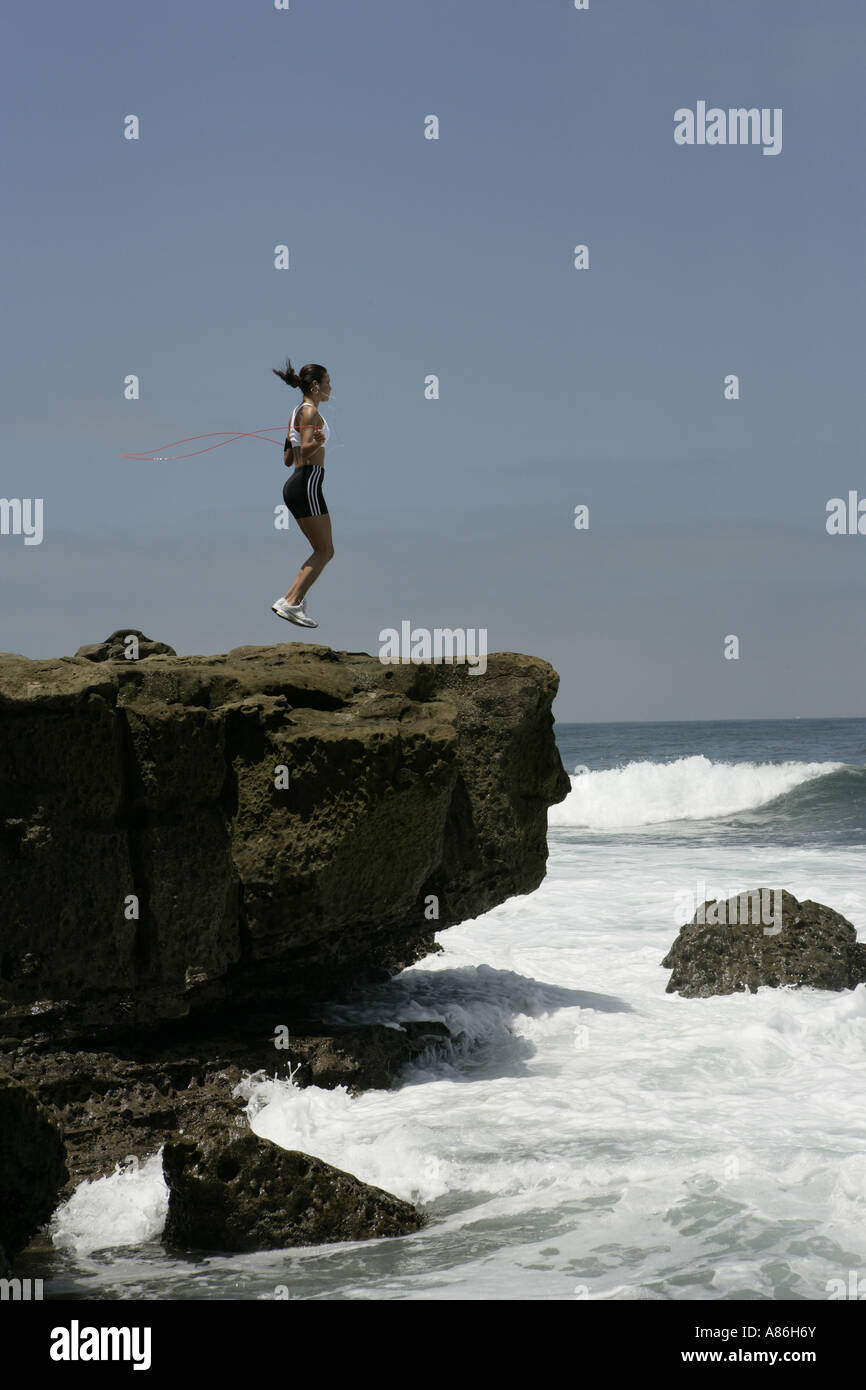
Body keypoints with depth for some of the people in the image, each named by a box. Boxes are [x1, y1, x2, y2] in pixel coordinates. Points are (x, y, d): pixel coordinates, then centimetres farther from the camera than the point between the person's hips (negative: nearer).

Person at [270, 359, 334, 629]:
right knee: (325, 551, -7)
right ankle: (291, 603, -15)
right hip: (308, 483, -10)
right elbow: (305, 450, -21)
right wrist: (317, 442, -40)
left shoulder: (296, 412, 18)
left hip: (294, 484, 10)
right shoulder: (311, 411, -9)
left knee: (322, 551, 12)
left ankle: (291, 600, 3)